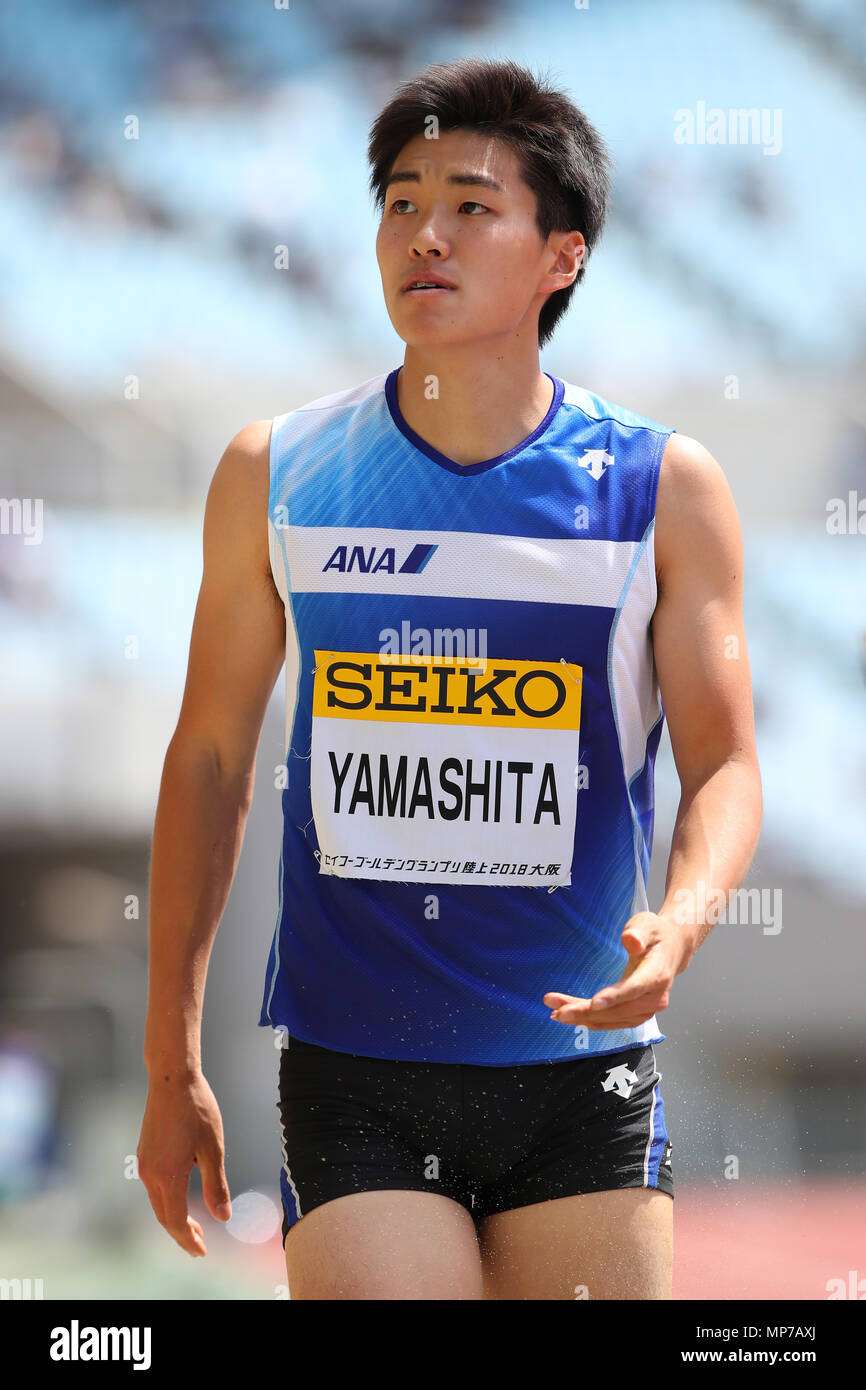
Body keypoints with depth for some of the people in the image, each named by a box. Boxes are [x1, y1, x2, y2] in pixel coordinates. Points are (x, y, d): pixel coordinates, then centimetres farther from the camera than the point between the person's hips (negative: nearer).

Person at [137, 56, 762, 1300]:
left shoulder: (665, 489, -1)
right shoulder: (273, 476, 2)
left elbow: (724, 765, 1)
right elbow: (210, 758, 9)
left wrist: (680, 922, -22)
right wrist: (171, 1065, 9)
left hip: (582, 1074, 1)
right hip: (351, 1079, 0)